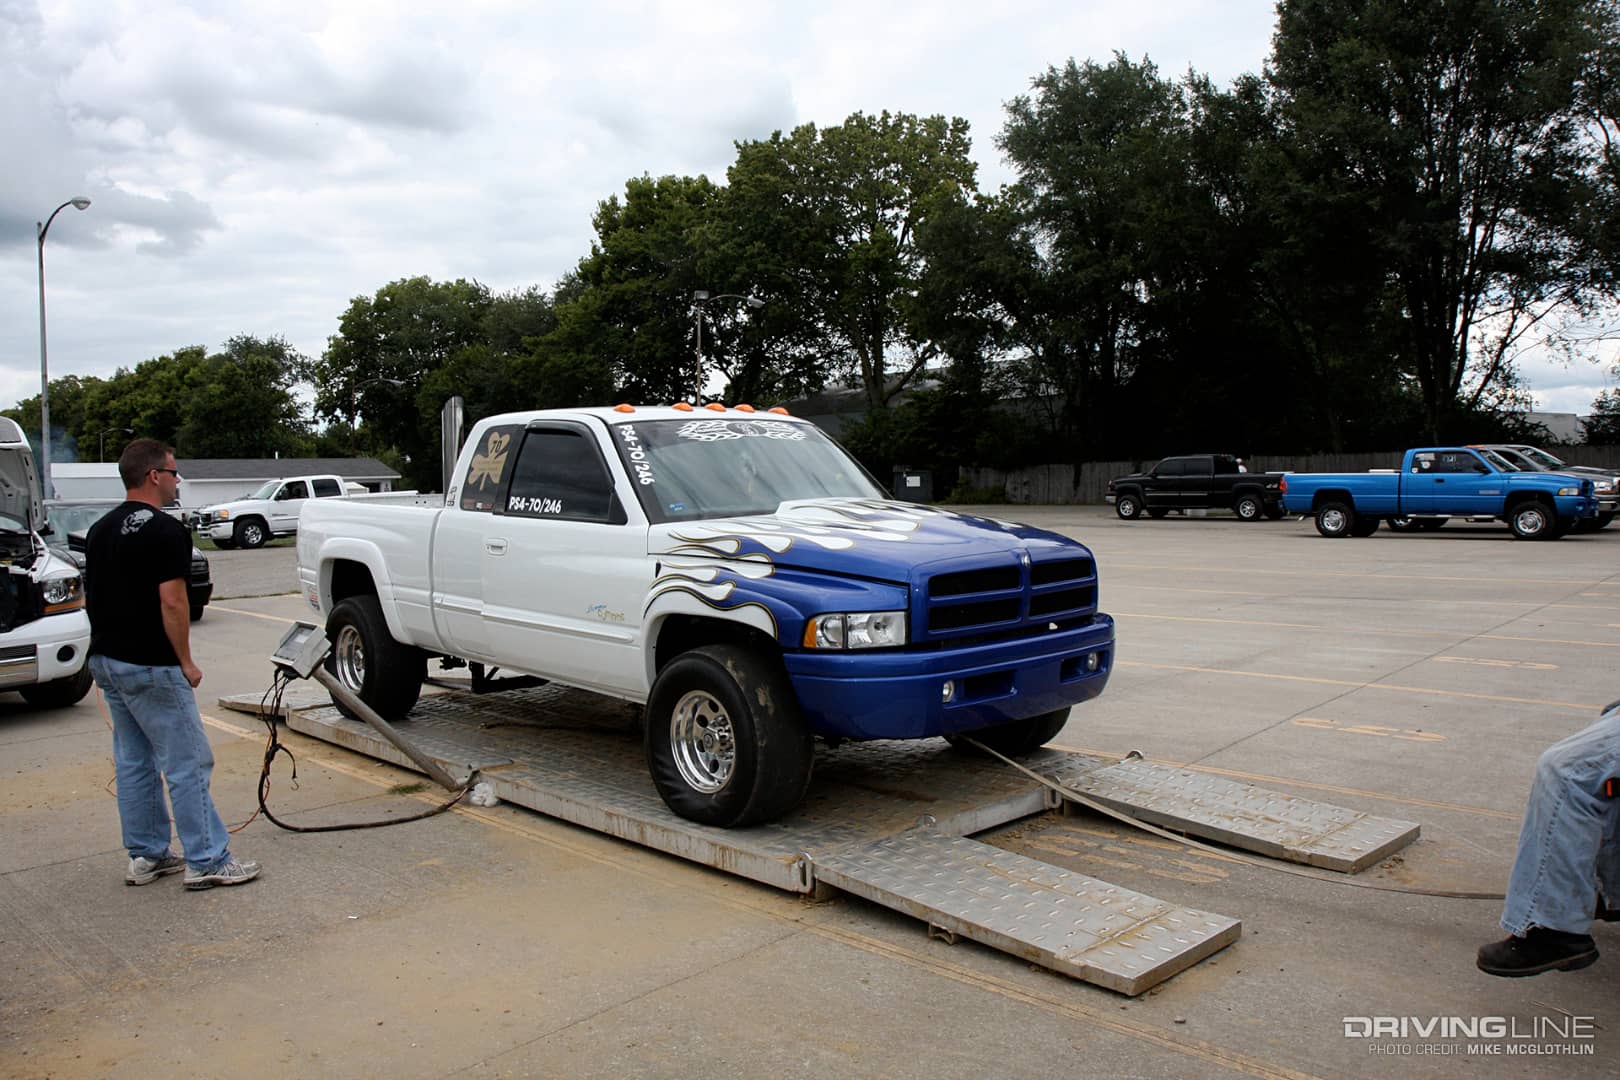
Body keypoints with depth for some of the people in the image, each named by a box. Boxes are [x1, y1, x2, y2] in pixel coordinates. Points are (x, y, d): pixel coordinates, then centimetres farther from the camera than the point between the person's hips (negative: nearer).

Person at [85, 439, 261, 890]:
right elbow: (172, 603, -20)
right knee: (187, 764, -3)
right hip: (151, 668, -9)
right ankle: (207, 862, 1)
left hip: (107, 662, 9)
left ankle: (145, 856, 22)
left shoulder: (100, 531, 12)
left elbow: (91, 597, 16)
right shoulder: (165, 531, -17)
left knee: (133, 763, 15)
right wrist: (186, 662, -11)